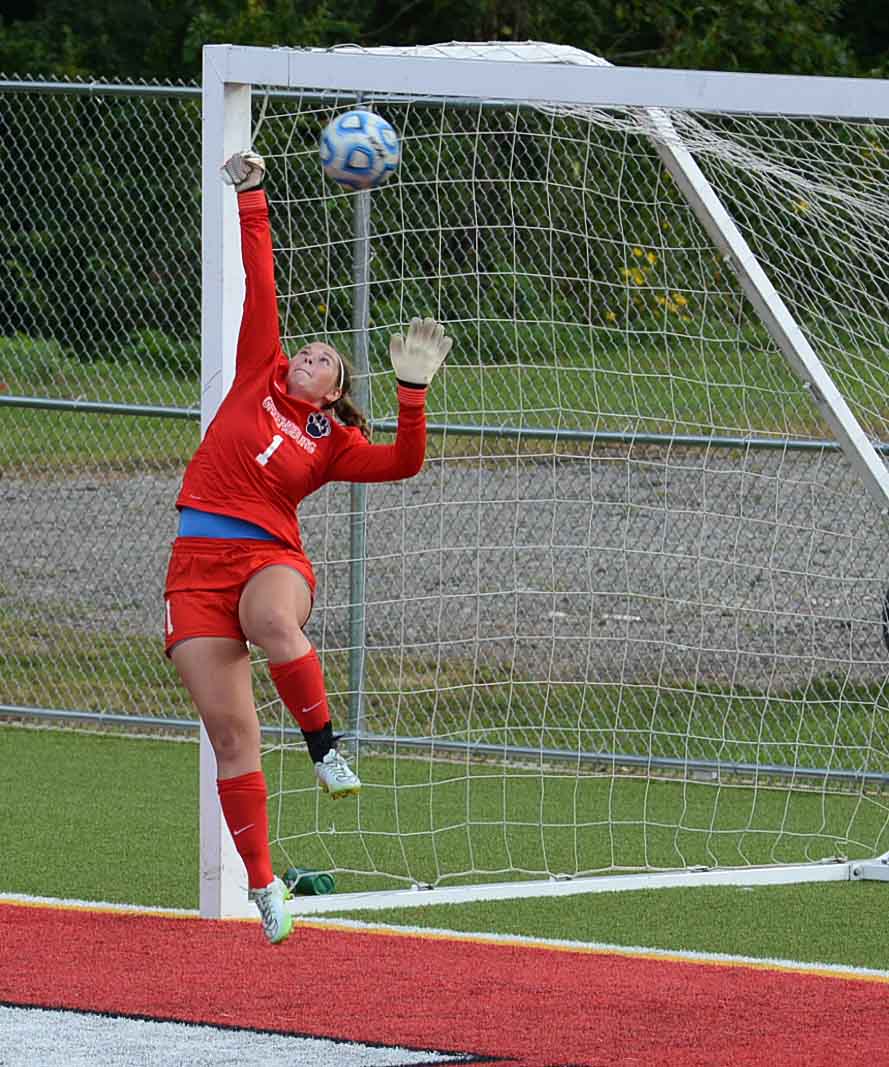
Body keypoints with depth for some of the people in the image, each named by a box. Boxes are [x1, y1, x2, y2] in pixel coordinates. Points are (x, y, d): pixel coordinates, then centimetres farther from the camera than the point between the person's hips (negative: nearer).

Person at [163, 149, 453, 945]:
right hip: (198, 565, 1)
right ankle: (262, 885, 2)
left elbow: (404, 463, -1)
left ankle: (325, 747, -23)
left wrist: (412, 390, -11)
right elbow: (261, 289, 13)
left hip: (270, 558, -1)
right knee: (230, 730, -7)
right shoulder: (258, 380, 14)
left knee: (272, 622, -41)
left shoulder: (333, 443, 13)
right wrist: (251, 202, 12)